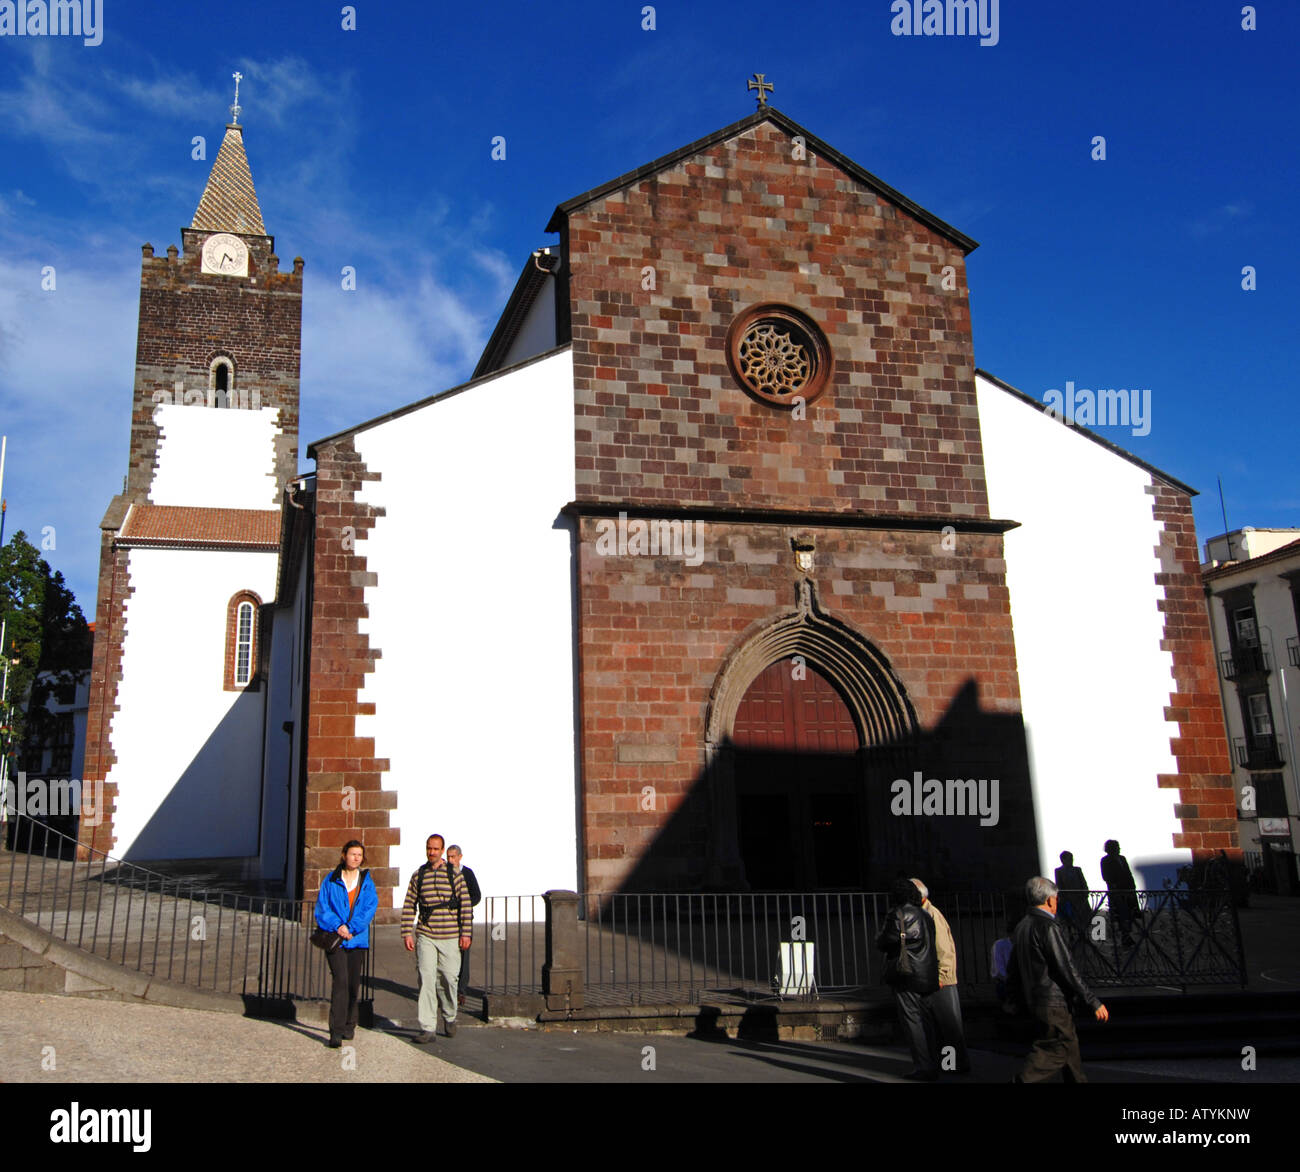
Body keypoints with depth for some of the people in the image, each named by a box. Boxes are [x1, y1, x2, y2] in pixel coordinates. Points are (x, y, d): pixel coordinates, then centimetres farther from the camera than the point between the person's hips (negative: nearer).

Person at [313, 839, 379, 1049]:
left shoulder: (367, 882, 9)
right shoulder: (331, 880, 5)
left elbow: (370, 907, -1)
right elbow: (322, 907, 0)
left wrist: (350, 929, -12)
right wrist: (337, 925, -15)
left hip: (357, 938, 2)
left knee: (353, 982, 7)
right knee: (340, 980, -14)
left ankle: (349, 1026, 24)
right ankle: (336, 1032, -17)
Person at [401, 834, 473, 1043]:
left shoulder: (454, 875, 3)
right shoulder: (418, 876, 7)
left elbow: (465, 905, 1)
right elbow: (409, 906, 9)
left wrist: (466, 933, -5)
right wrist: (407, 934, 2)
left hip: (450, 937, -1)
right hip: (425, 937, 1)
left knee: (448, 979, 4)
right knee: (426, 980, -7)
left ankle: (449, 1018, 28)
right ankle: (428, 1028, -4)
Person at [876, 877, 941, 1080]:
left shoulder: (898, 914, -10)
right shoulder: (925, 916, 15)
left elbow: (883, 943, -9)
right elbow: (932, 945, 18)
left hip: (906, 975, -8)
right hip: (926, 975, 8)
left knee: (912, 1021, -5)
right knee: (926, 1020, 13)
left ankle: (923, 1066, -7)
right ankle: (933, 1064, 16)